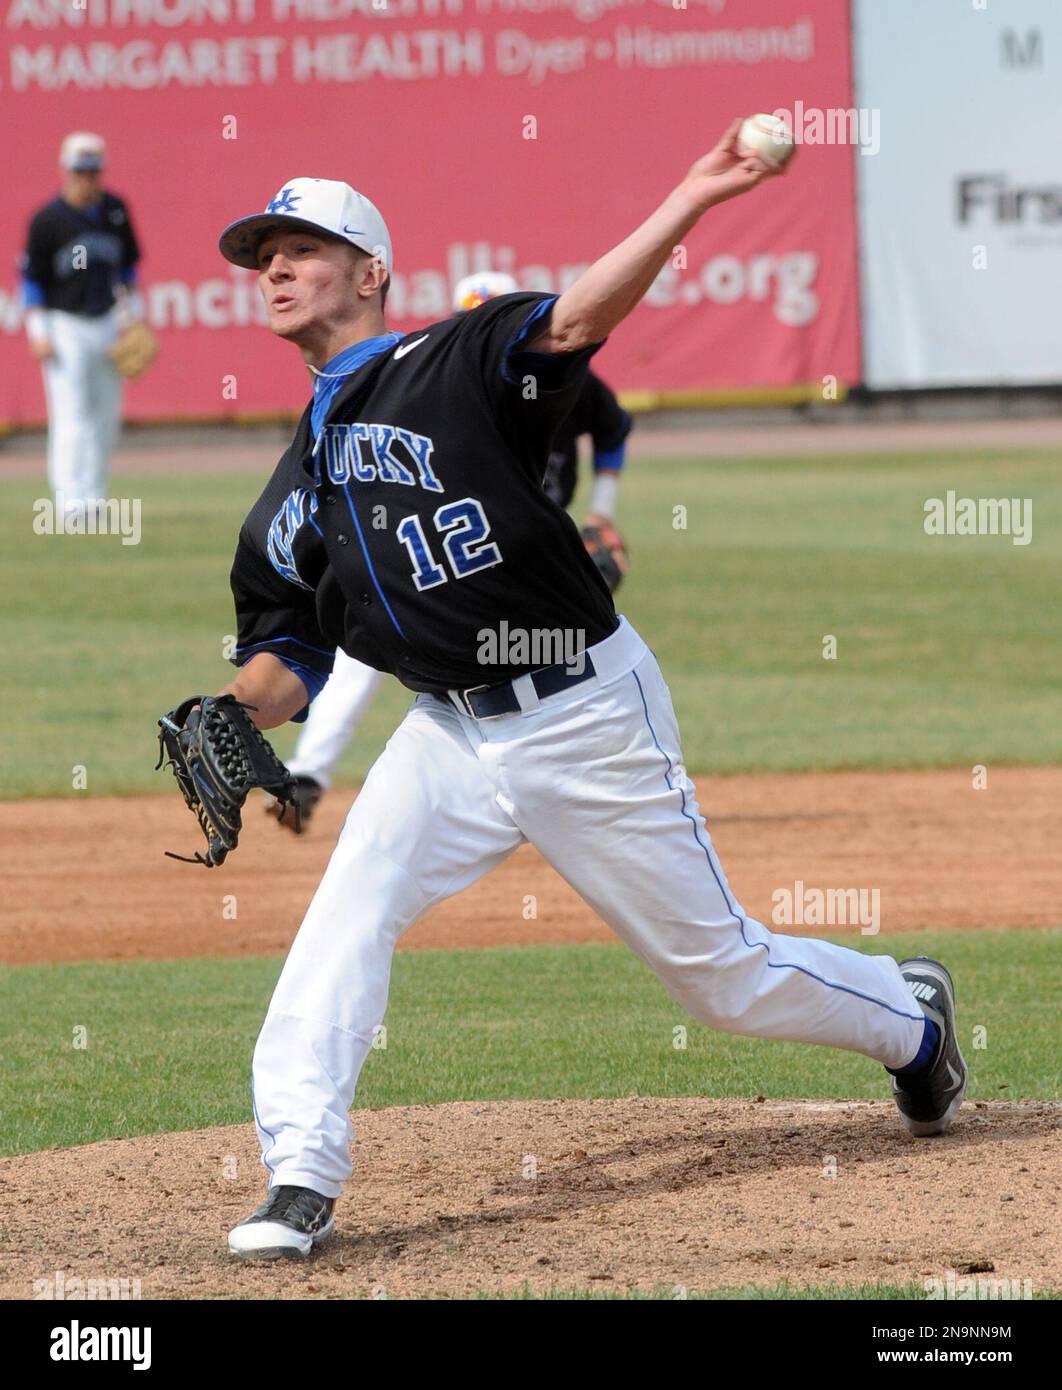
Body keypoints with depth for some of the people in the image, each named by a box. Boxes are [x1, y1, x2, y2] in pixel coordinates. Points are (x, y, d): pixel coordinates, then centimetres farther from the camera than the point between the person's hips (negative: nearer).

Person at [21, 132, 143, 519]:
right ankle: (70, 498, -15)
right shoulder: (48, 219, -9)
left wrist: (134, 312, 13)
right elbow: (31, 277, -6)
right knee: (71, 414, -12)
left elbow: (128, 263, 18)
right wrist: (38, 332, -11)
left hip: (107, 324, 5)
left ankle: (94, 495, 15)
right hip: (64, 324, -5)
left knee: (107, 415, 7)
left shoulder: (115, 210, 5)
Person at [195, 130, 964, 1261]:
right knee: (343, 921, -19)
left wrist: (691, 202, -38)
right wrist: (231, 715, -10)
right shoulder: (303, 475, 11)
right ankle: (300, 1180, -21)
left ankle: (907, 1016, 33)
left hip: (589, 719, -5)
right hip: (451, 734, 5)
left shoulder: (455, 363, -8)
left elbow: (573, 322, -25)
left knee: (722, 974, 6)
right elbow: (290, 655, 11)